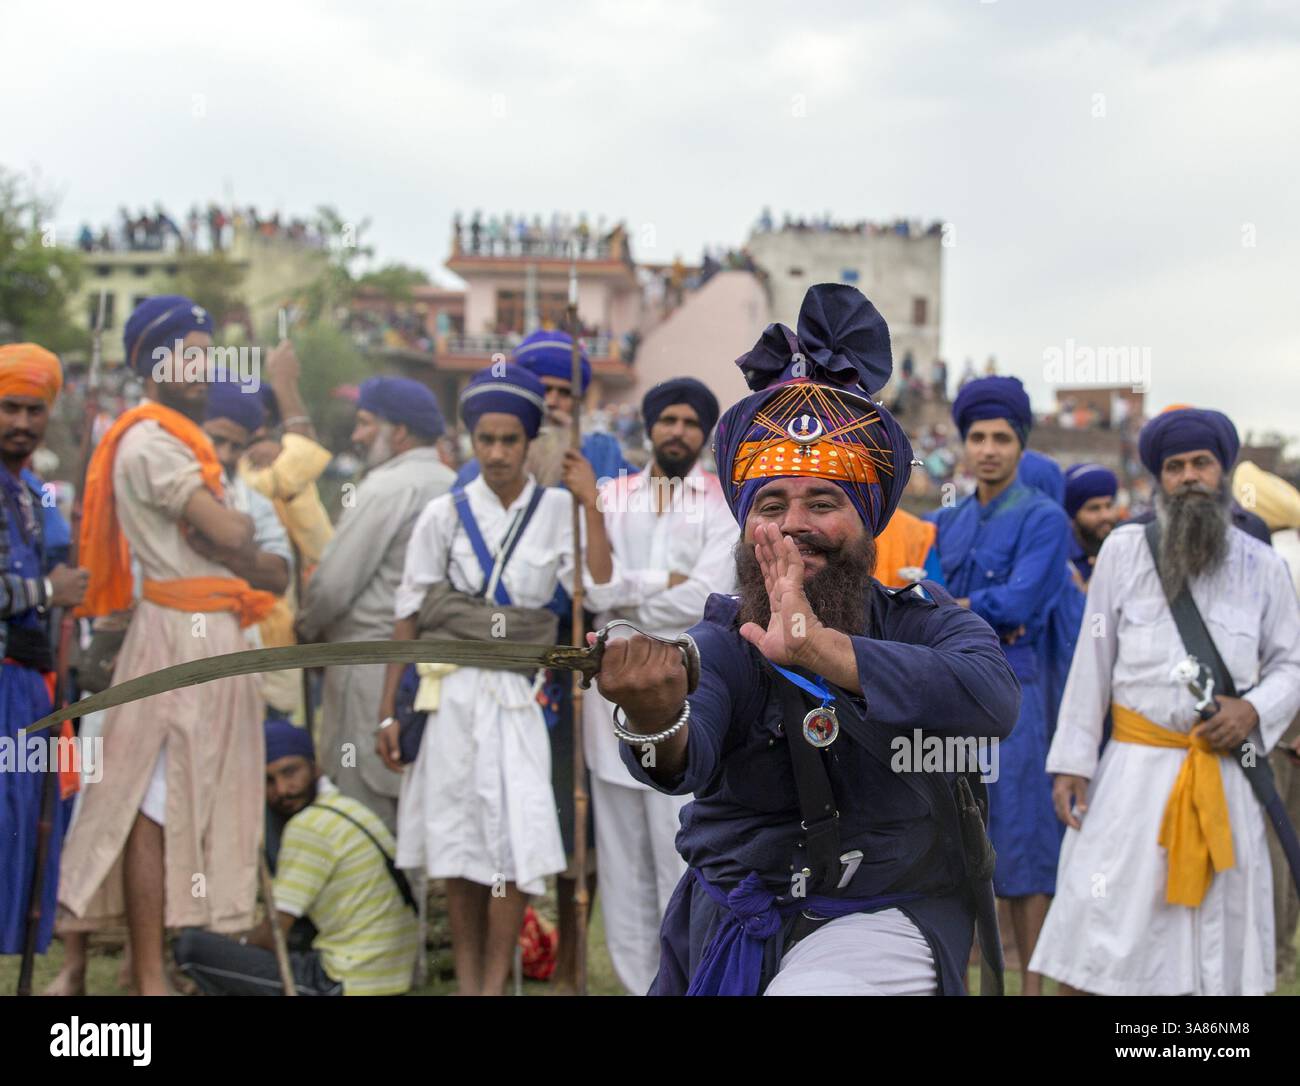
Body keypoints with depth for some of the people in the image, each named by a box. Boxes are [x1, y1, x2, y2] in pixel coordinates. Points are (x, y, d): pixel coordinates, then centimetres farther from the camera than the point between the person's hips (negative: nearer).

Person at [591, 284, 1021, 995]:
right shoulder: (722, 642, -4)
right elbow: (686, 761, -25)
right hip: (730, 925, 3)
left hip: (879, 918, -2)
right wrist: (656, 721, -49)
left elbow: (994, 697, -27)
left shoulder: (923, 621, -4)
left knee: (815, 989, -28)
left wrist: (818, 647, -37)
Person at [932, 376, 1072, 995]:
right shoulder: (948, 522, 15)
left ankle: (1032, 982, 1)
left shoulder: (1043, 518, -4)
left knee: (1019, 836, -5)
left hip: (1011, 688, -6)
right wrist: (978, 614, -7)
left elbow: (1017, 603, -14)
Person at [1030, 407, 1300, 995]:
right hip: (1136, 768, -2)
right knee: (1099, 932, -4)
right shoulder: (1125, 549, 2)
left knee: (1223, 934, 8)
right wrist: (1071, 761, 0)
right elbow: (1092, 661, 3)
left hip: (1226, 776, 2)